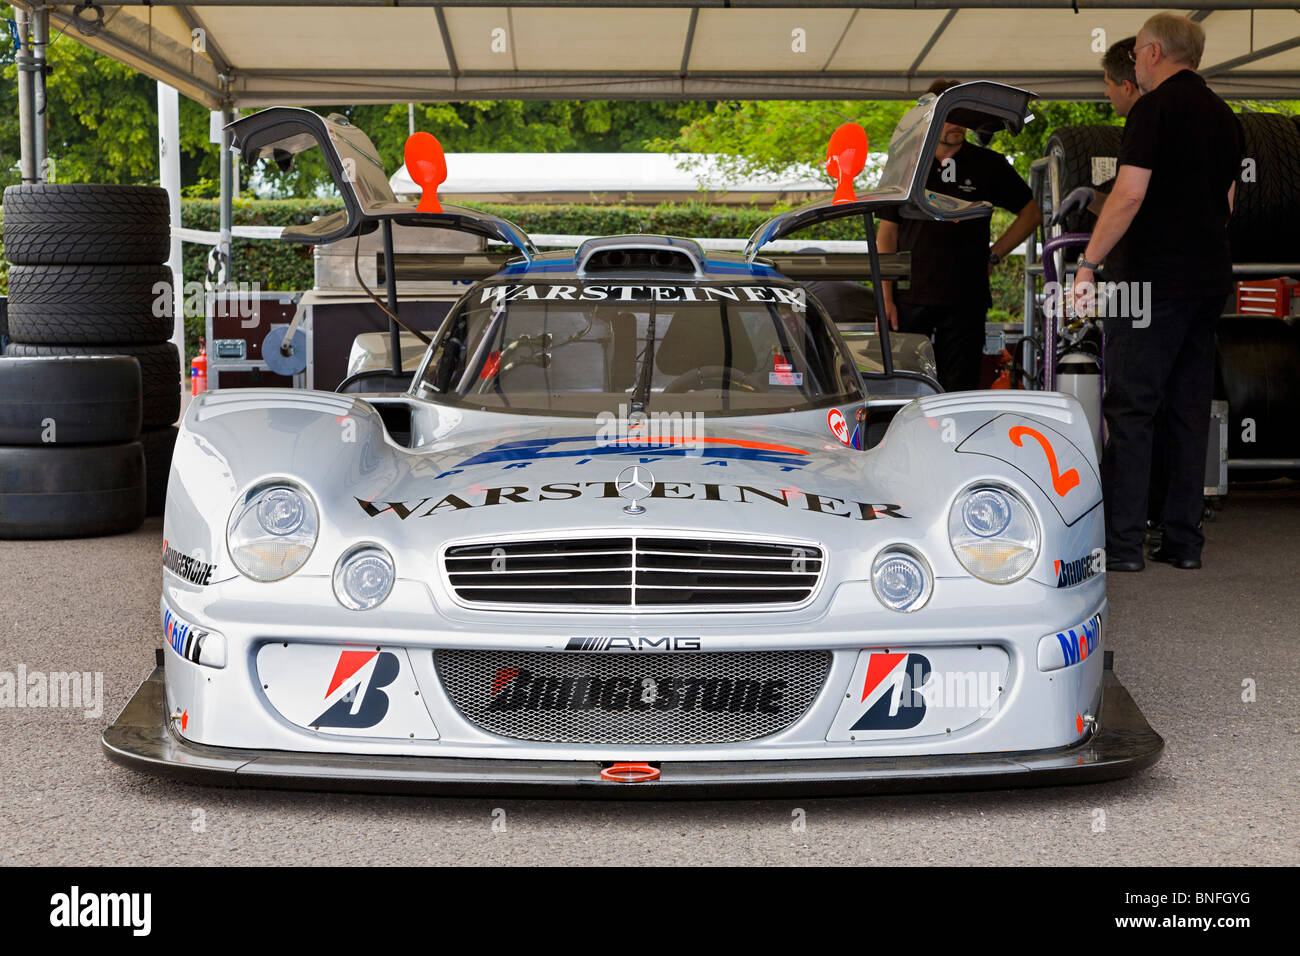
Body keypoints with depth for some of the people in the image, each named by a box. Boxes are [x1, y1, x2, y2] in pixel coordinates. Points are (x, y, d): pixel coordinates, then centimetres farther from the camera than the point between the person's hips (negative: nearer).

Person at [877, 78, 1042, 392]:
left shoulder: (988, 165, 4)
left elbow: (1031, 213, 14)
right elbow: (887, 234, 7)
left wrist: (993, 255, 5)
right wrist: (885, 298, 0)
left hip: (965, 301, -1)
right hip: (909, 299, 1)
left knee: (959, 392, 0)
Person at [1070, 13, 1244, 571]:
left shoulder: (1155, 107, -8)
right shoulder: (1224, 116, 16)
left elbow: (1129, 195, -16)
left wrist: (1088, 265, -12)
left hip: (1155, 279, -8)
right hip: (1211, 279, 8)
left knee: (1129, 409, -5)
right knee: (1190, 409, 10)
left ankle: (1122, 544, -6)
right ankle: (1184, 541, 12)